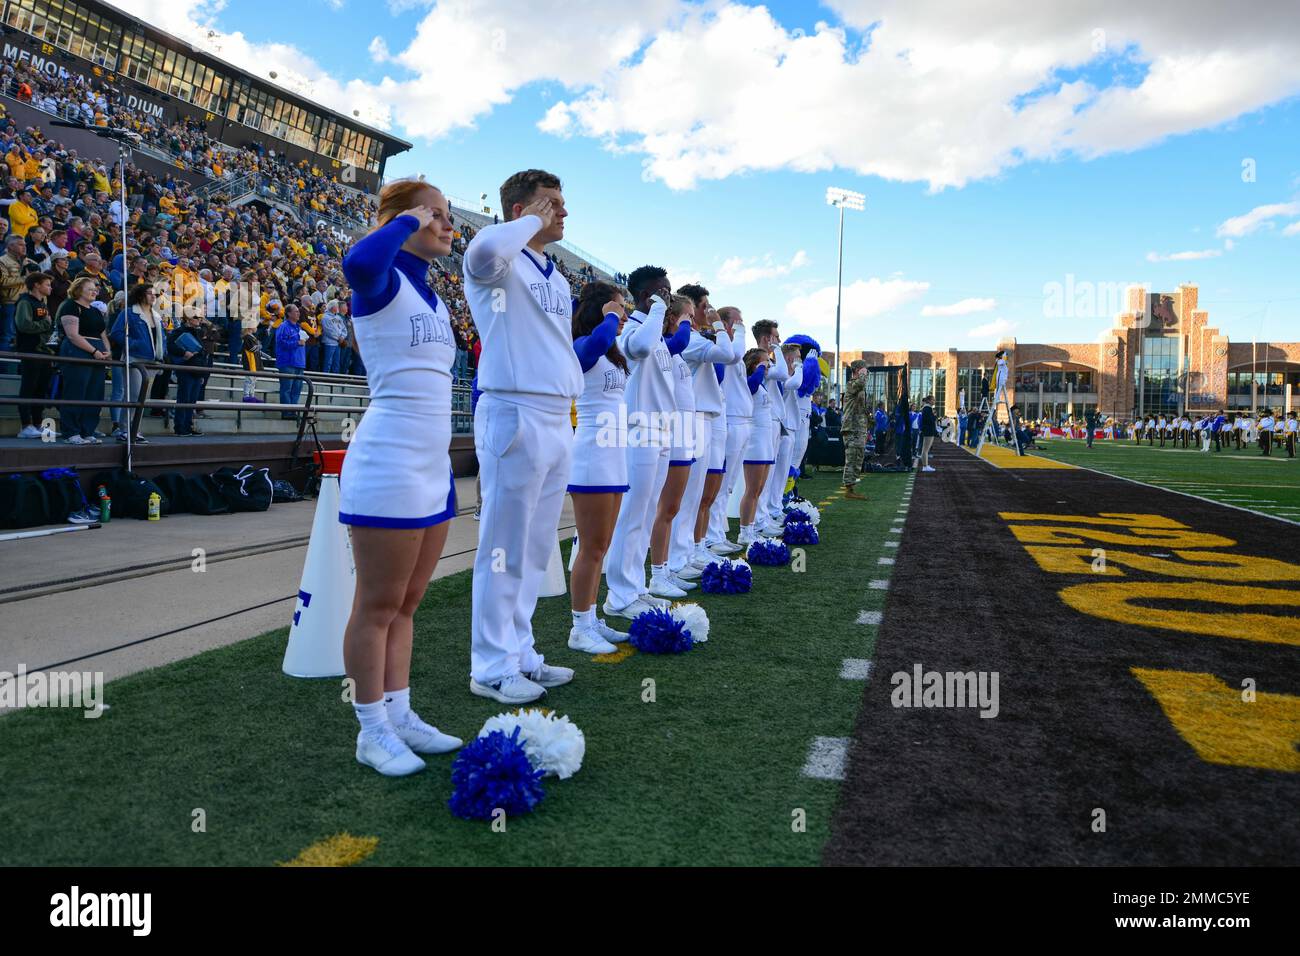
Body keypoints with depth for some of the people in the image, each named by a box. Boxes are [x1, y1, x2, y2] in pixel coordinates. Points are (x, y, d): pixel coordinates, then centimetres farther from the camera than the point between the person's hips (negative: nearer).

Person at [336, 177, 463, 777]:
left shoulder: (433, 300, 18)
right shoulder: (383, 283, -7)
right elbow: (357, 262, -33)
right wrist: (409, 219, -16)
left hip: (433, 467, 9)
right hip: (389, 464, -9)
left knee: (406, 603, 14)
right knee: (377, 606, 0)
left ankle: (399, 716, 25)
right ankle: (372, 731, 12)